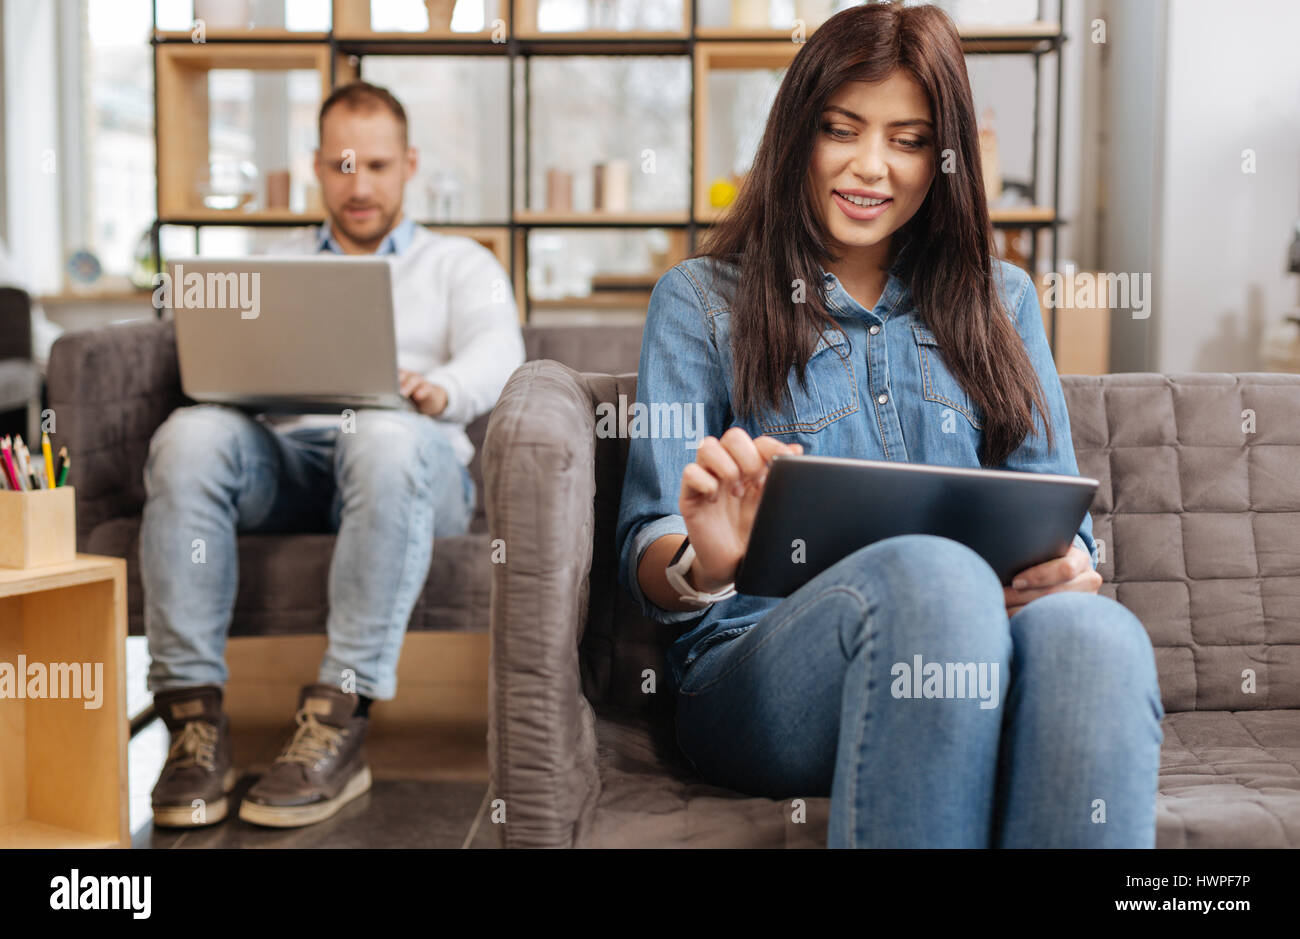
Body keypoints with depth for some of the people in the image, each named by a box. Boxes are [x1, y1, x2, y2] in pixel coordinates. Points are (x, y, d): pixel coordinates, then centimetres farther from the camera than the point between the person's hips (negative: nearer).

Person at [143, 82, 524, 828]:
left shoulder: (459, 264, 21)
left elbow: (498, 353, 0)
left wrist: (442, 389, -25)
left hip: (412, 461, -2)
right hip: (283, 459, 3)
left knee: (388, 434, -39)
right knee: (191, 434, -30)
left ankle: (340, 720, -40)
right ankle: (194, 714, -32)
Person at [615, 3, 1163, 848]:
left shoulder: (1000, 302, 22)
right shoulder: (702, 301, 13)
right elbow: (646, 560, 5)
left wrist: (1068, 569, -9)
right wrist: (704, 562, -21)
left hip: (974, 649, 3)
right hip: (759, 674, -2)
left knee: (1093, 633, -34)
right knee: (932, 570, -37)